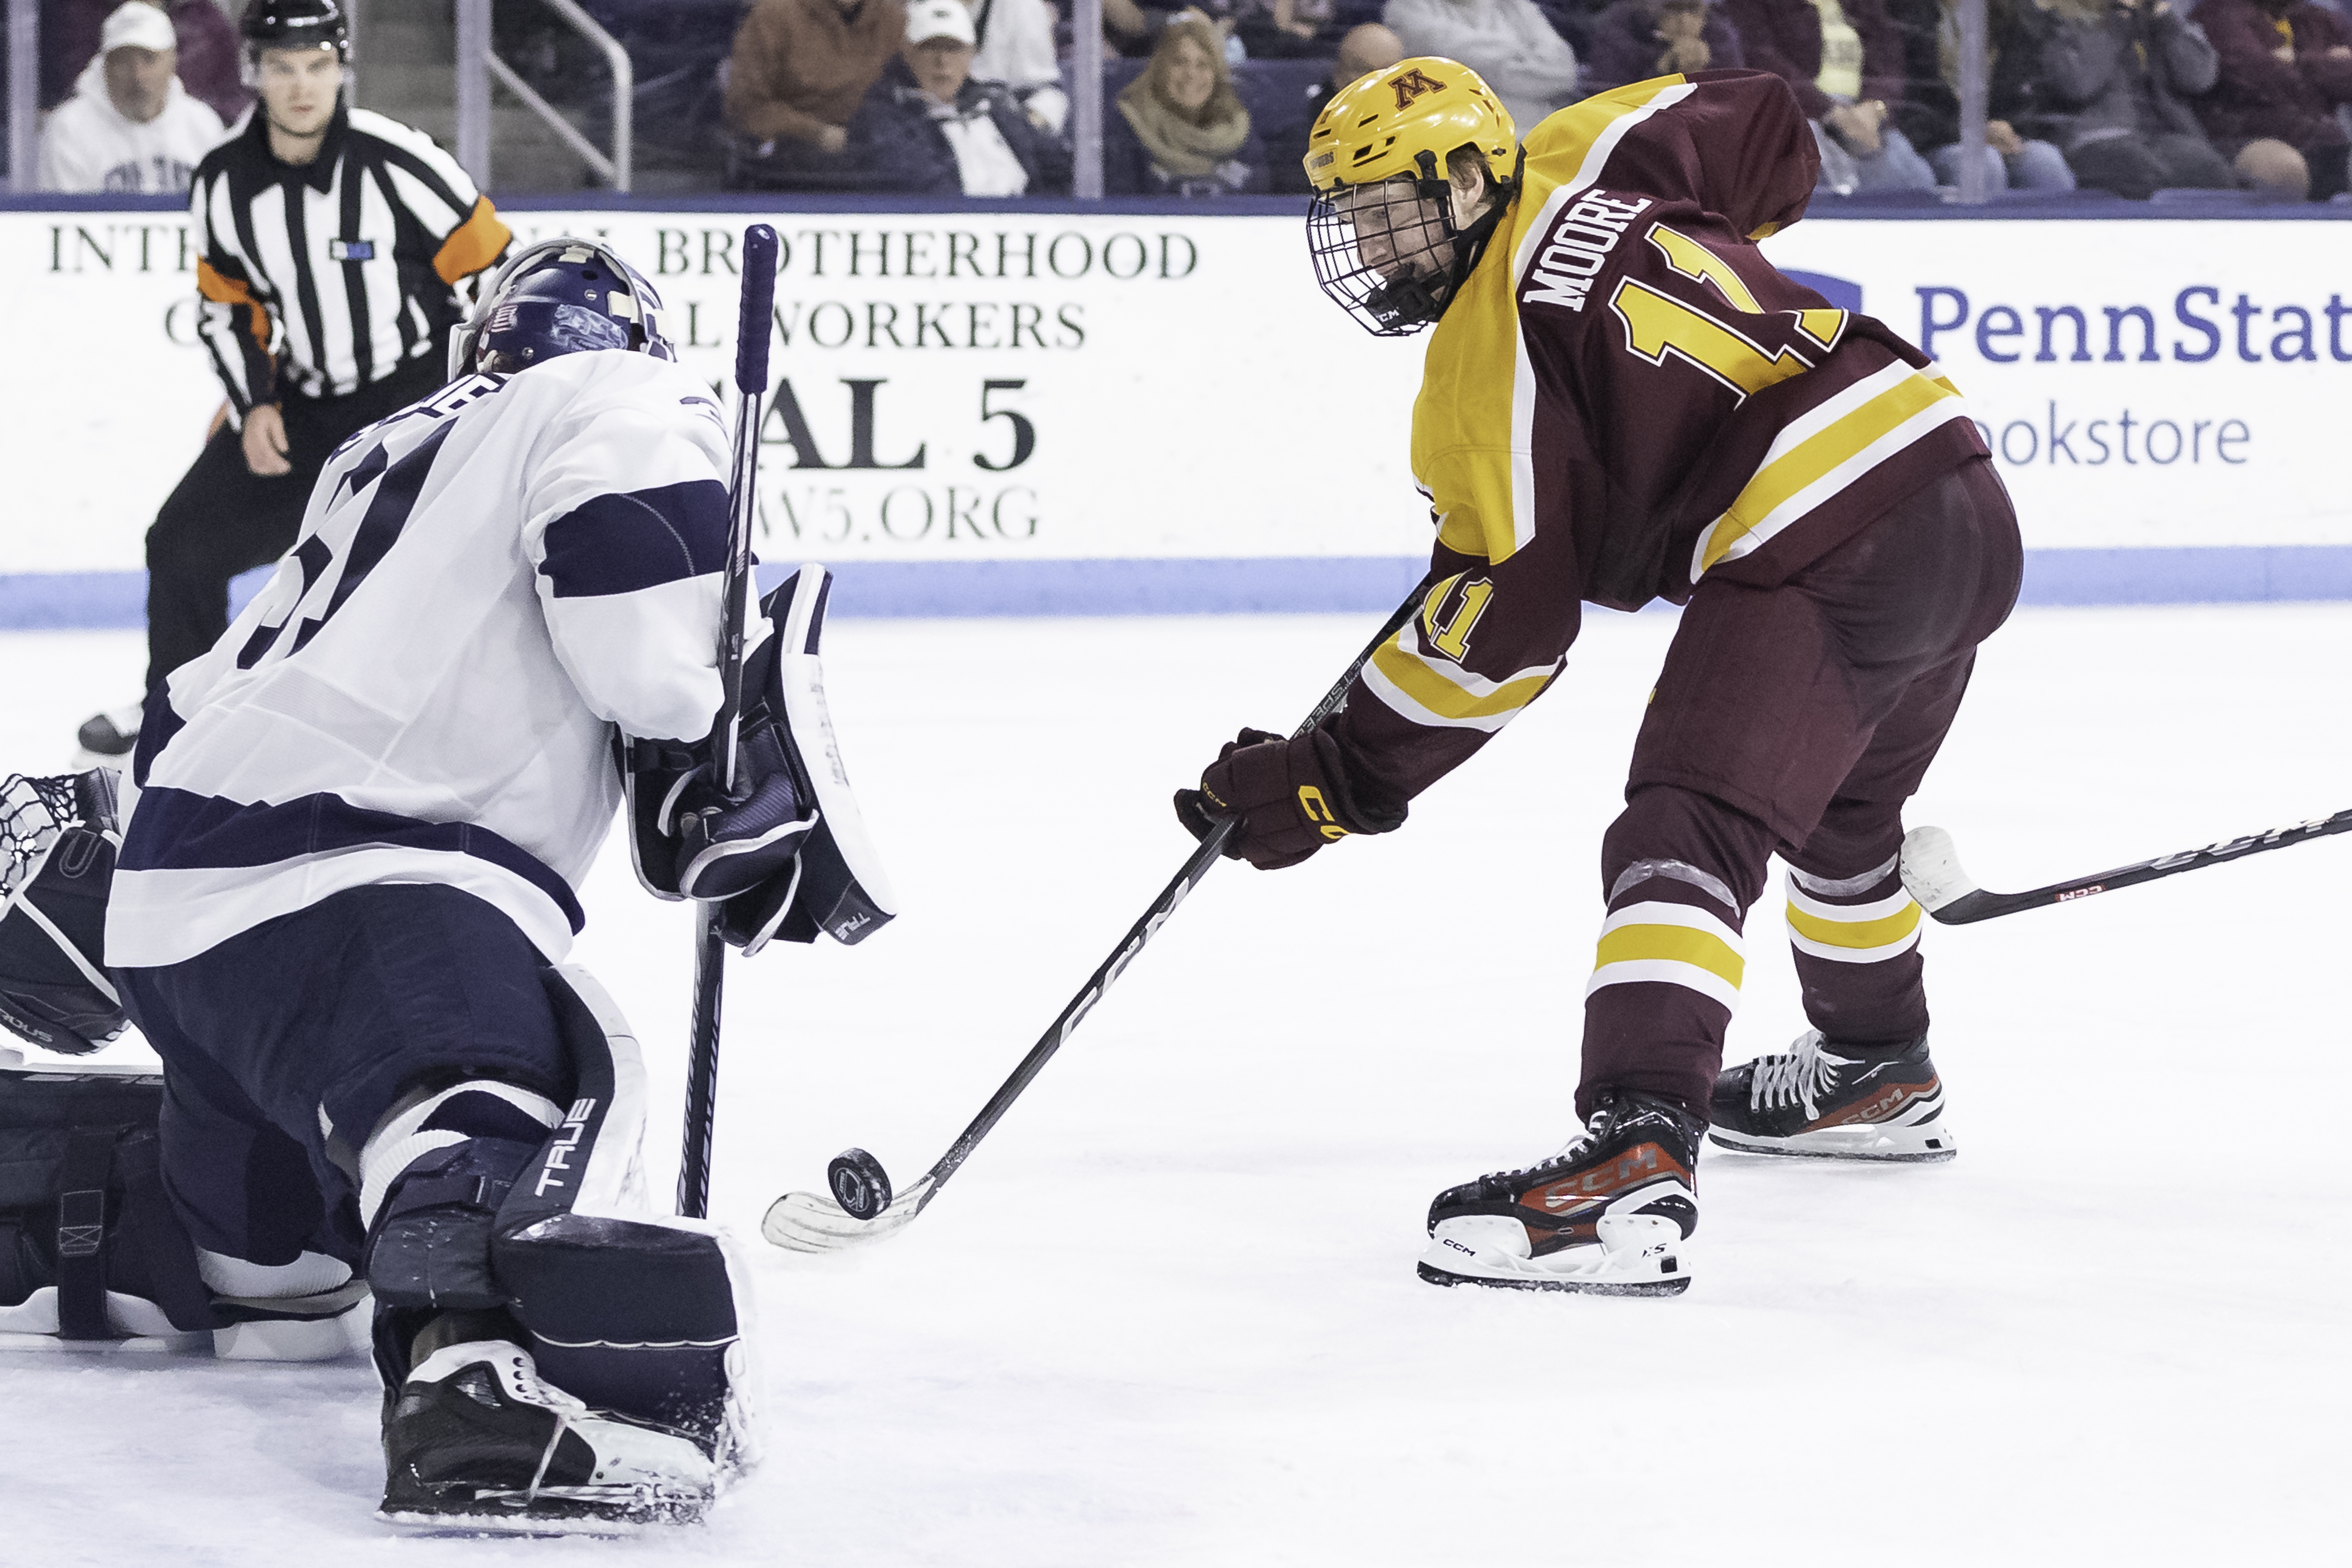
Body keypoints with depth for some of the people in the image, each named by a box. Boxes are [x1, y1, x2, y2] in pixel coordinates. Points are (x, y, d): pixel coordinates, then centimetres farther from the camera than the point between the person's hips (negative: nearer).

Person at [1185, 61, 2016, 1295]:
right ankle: (1879, 1074, 53)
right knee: (1840, 809, 32)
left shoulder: (1488, 369, -6)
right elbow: (1769, 132, 26)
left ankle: (1634, 1167, -36)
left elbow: (1503, 626, -9)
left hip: (1817, 565, -10)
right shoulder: (1587, 162, 12)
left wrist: (1334, 782, -6)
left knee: (1687, 836, -18)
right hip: (1965, 503, 10)